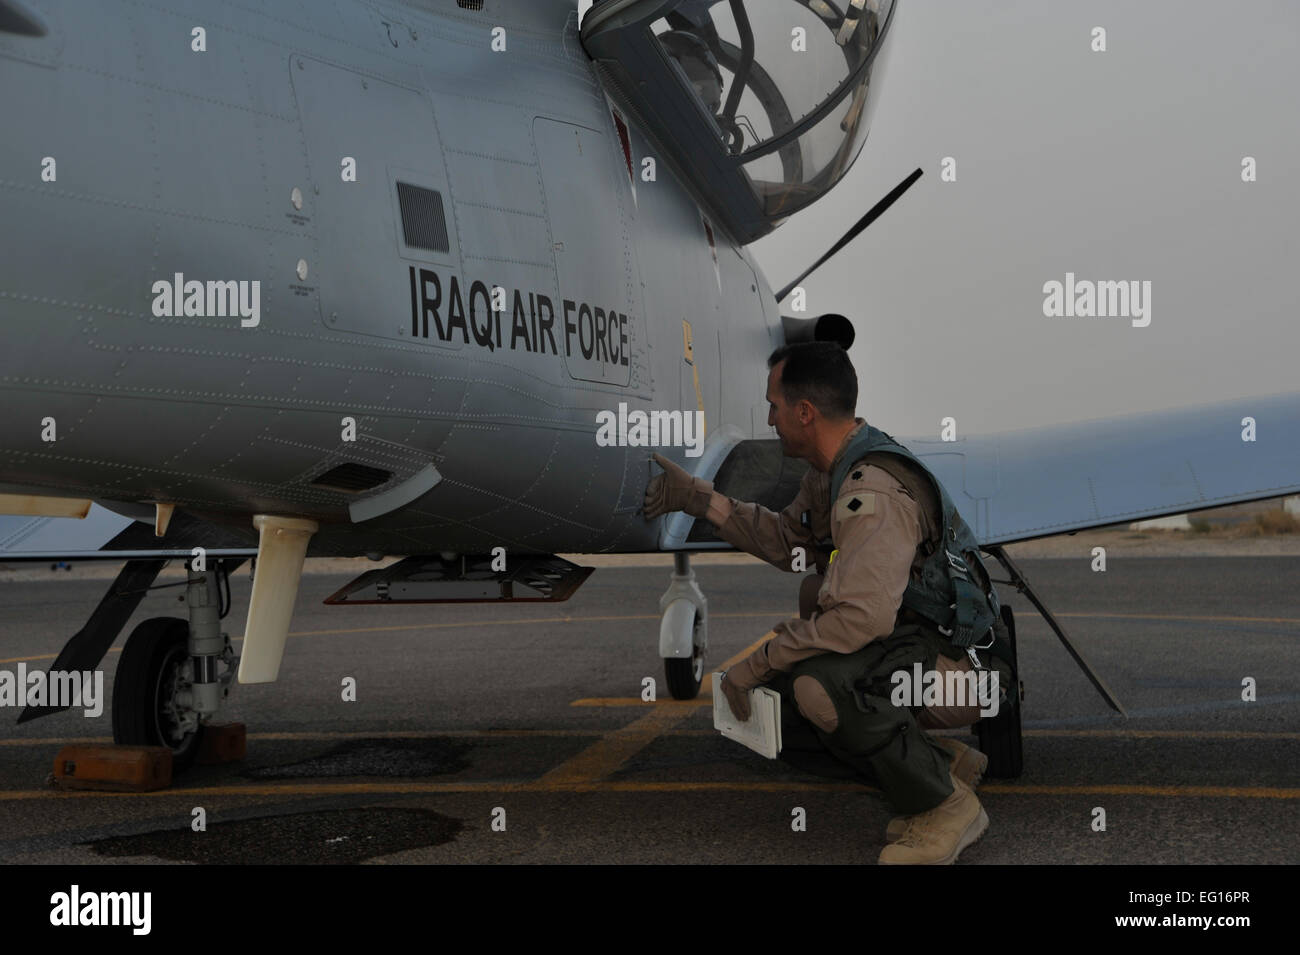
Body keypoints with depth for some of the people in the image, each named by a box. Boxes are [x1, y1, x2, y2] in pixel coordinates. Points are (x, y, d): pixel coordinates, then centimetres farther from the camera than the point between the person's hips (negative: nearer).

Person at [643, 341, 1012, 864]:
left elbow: (860, 617, -36)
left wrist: (758, 662, -25)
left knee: (820, 686, -35)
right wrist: (696, 497, 13)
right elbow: (787, 542, 19)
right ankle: (943, 762, 11)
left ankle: (947, 806, -15)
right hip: (906, 645, 11)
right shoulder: (834, 468, 6)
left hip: (958, 667, -11)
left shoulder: (875, 493, -27)